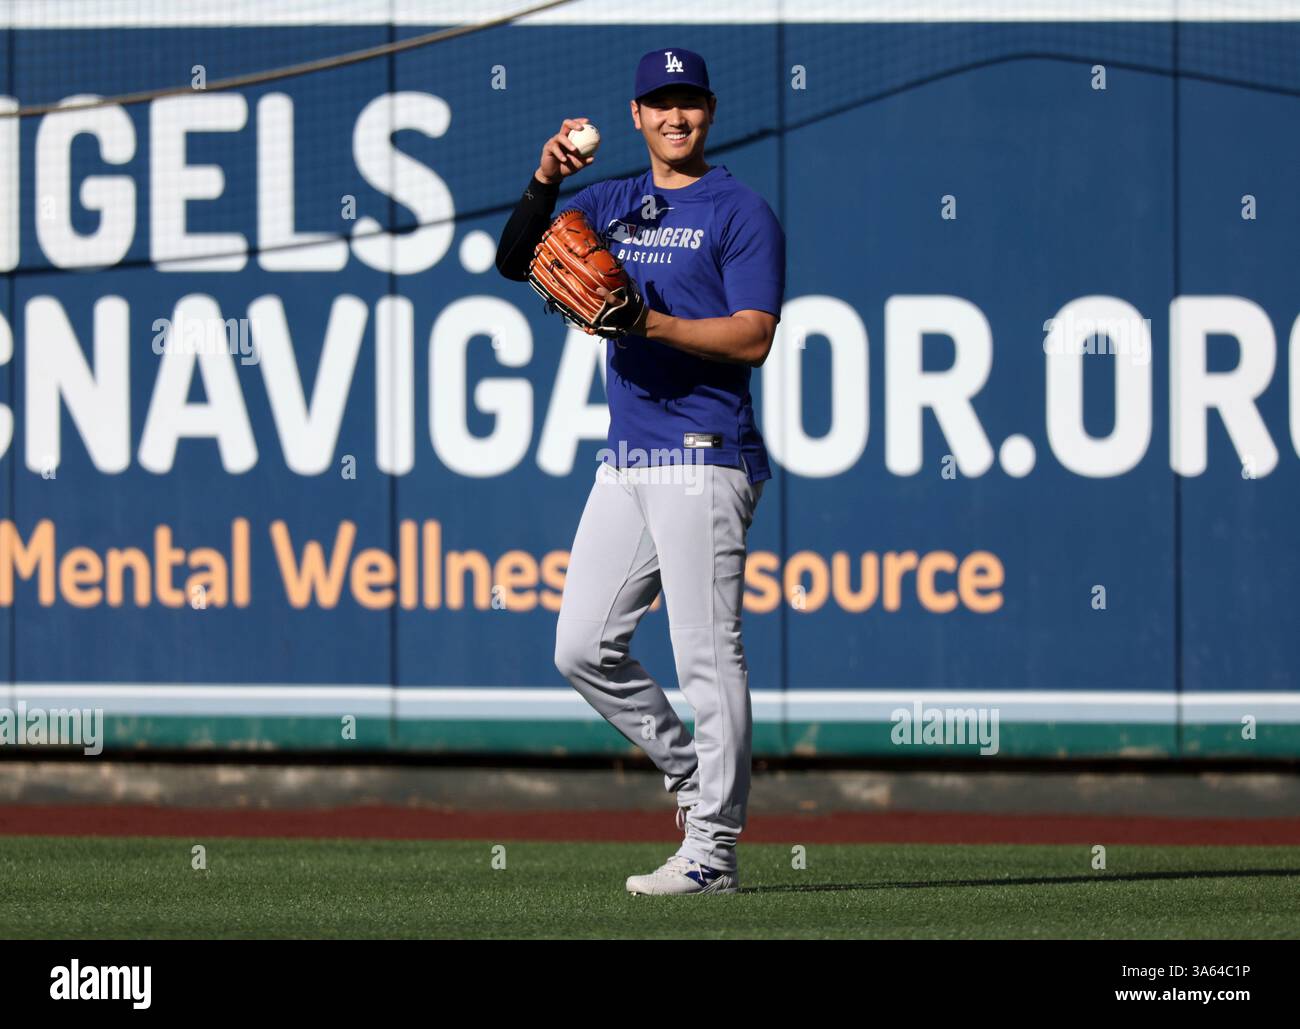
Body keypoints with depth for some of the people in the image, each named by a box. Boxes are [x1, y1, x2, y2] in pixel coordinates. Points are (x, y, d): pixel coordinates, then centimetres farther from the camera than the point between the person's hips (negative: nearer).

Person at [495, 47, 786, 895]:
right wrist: (544, 183, -11)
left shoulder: (741, 213, -1)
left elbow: (754, 339, -11)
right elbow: (516, 260, 6)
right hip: (627, 460, 7)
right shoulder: (611, 205, 17)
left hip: (705, 458, -7)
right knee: (583, 648, 7)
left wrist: (648, 323, -22)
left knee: (707, 654, -9)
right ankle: (694, 774, 21)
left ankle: (713, 850, -9)